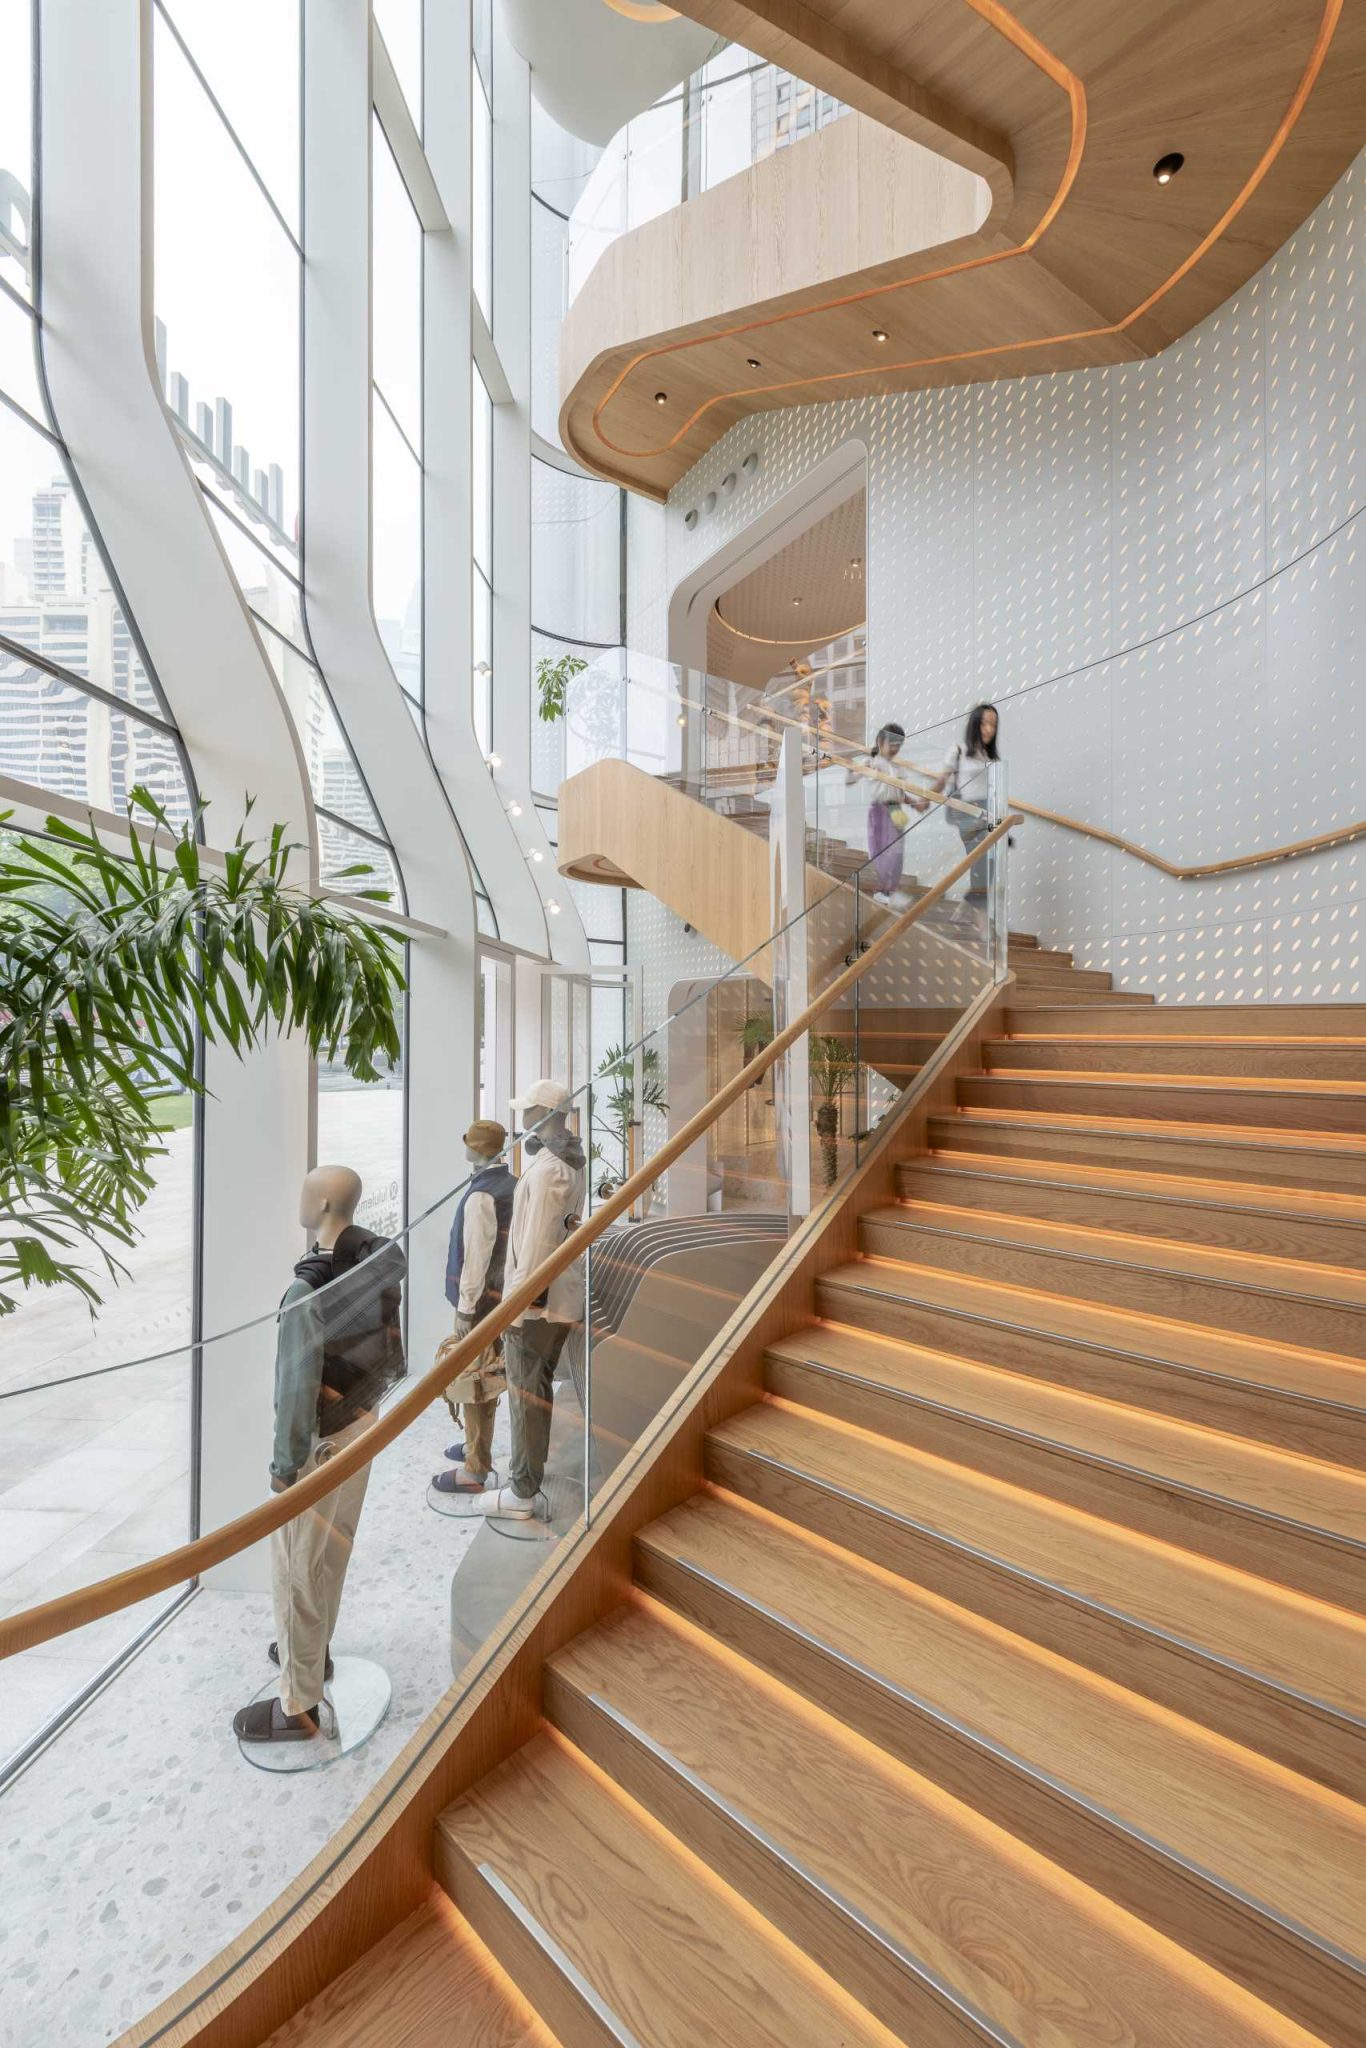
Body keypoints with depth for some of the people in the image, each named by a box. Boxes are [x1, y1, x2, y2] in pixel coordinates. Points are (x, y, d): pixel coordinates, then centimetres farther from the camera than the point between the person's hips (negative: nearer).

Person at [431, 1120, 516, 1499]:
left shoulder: (480, 1195, -23)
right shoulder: (512, 1186, 4)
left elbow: (476, 1257, -23)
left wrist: (465, 1308, -16)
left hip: (481, 1300, -9)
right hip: (502, 1295, 9)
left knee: (472, 1382, 2)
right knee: (486, 1379, 21)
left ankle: (474, 1471, 13)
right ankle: (477, 1447, 37)